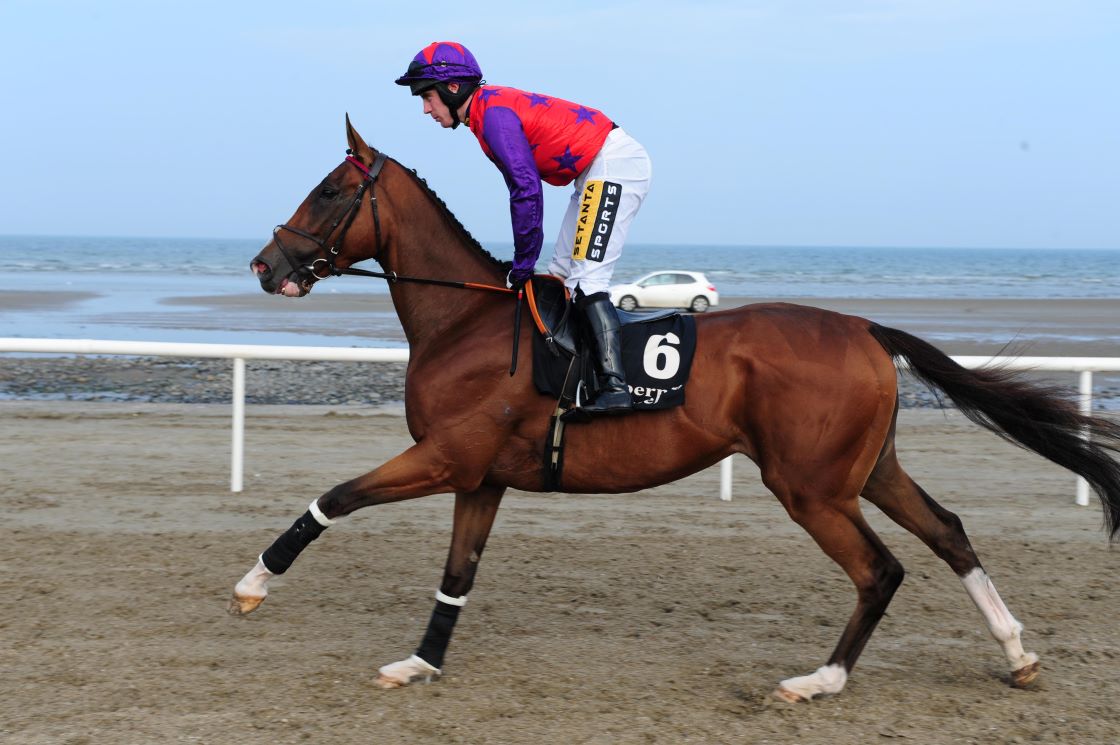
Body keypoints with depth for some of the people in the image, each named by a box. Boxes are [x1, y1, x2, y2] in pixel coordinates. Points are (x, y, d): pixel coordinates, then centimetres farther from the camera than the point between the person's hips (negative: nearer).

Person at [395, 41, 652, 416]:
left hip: (614, 163, -11)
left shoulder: (494, 115, -18)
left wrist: (523, 263, -15)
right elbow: (523, 188, 17)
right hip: (597, 172, 11)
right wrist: (523, 262, 12)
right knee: (560, 276, 12)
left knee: (585, 279, -18)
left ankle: (615, 386, -25)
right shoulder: (491, 111, 13)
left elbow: (527, 190, -23)